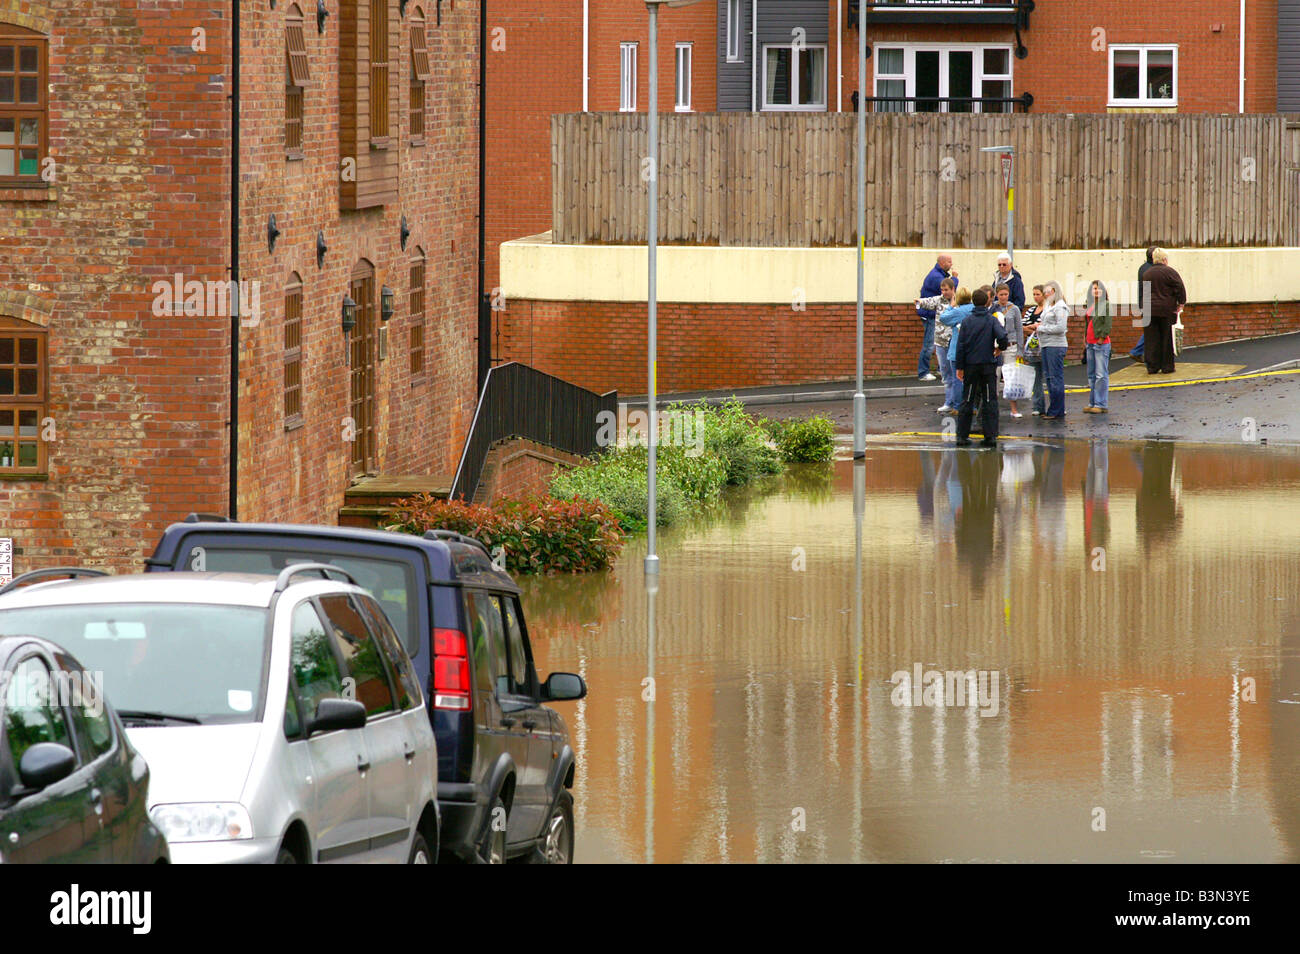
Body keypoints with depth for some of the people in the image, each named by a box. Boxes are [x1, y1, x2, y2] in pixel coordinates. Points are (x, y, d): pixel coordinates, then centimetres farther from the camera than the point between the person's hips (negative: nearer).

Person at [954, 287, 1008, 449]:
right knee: (990, 401, 3)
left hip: (971, 365, 1)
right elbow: (1002, 336, -18)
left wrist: (960, 367, 5)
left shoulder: (966, 322, 1)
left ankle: (962, 435, 8)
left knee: (967, 401, 9)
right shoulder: (992, 320, -4)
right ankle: (991, 436, -1)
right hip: (988, 364, -1)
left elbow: (961, 345, 0)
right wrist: (1001, 348, 4)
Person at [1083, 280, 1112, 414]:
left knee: (1101, 374, -8)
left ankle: (1101, 404, -7)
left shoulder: (1106, 305, -7)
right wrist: (1086, 340, 15)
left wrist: (1101, 338, -14)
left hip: (1101, 343, -8)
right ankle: (1093, 403, 17)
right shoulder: (1090, 306, 15)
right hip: (1090, 343, 9)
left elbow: (1108, 324, -12)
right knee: (1091, 375, 11)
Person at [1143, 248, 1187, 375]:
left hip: (1150, 311, 4)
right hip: (1166, 310, -4)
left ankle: (1152, 367, 5)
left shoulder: (1147, 273, 9)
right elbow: (1180, 289, -9)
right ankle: (1167, 367, 7)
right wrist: (1180, 304, 1)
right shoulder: (1169, 272, -7)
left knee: (1152, 340, 6)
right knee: (1167, 339, 4)